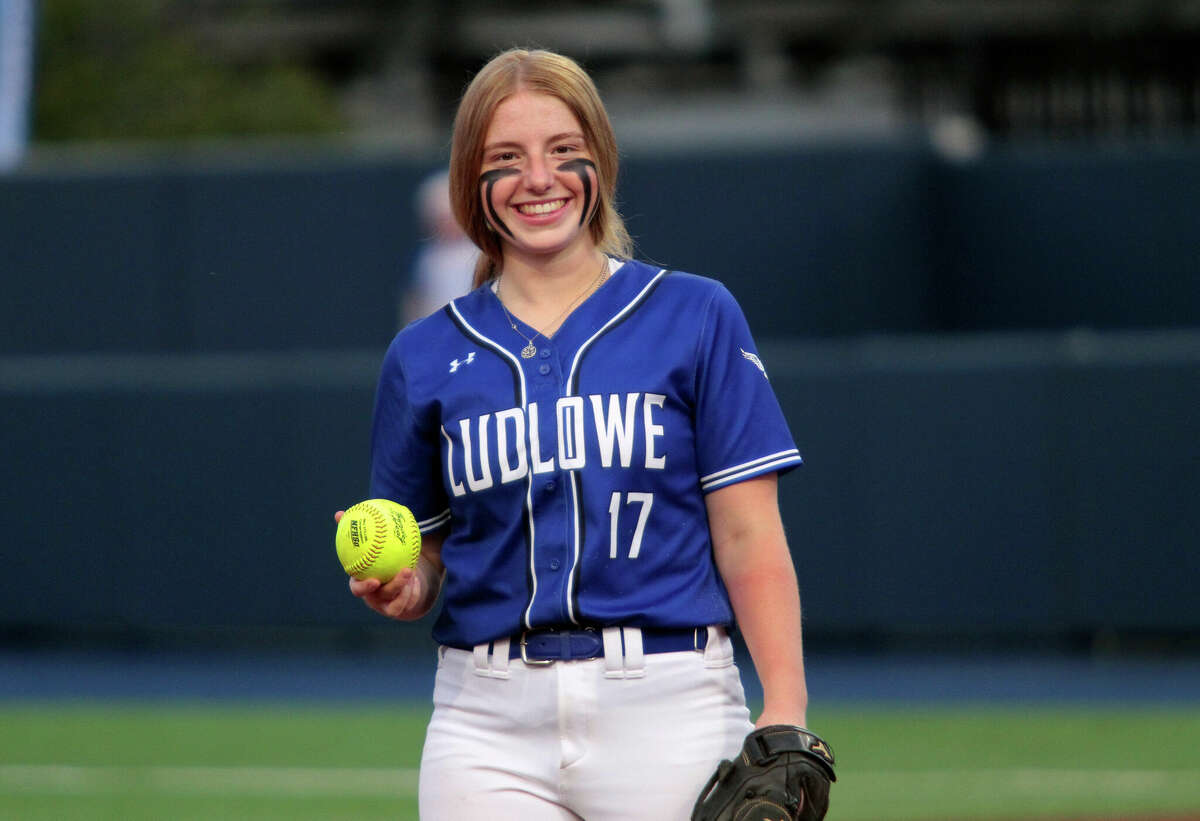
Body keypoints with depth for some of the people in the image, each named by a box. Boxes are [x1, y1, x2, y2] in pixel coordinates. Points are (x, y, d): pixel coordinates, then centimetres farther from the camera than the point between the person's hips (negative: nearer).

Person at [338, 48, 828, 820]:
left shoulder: (695, 317, 4)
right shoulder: (427, 354, 10)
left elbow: (750, 539, 0)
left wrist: (785, 712, -12)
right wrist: (400, 590, -7)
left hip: (667, 709, -2)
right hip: (489, 721, 2)